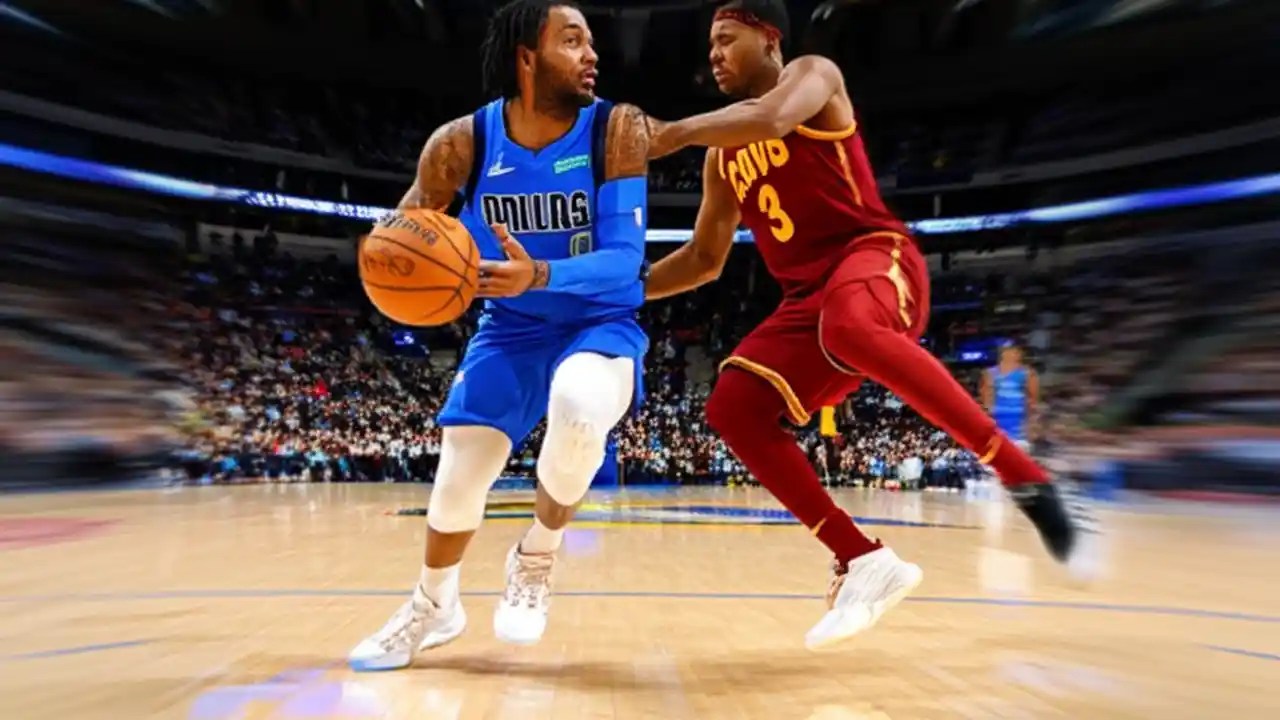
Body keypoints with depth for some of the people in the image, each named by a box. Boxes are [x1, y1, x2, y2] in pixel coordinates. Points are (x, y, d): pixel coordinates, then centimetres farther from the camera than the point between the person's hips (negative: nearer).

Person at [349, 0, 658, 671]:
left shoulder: (618, 128, -15)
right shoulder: (461, 143, -10)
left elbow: (624, 258, -23)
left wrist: (539, 275, -41)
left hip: (599, 325, -2)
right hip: (509, 329, 3)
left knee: (579, 406, -36)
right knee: (458, 477, 0)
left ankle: (538, 554, -3)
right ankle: (433, 605, 34)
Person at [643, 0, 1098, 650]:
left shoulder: (813, 73, 5)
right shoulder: (722, 158, 21)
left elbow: (773, 118, -21)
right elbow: (703, 260, 22)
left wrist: (674, 133, -17)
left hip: (875, 254, -6)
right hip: (807, 297, 7)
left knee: (849, 325, -41)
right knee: (733, 407, -13)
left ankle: (1026, 478, -28)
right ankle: (866, 564, -9)